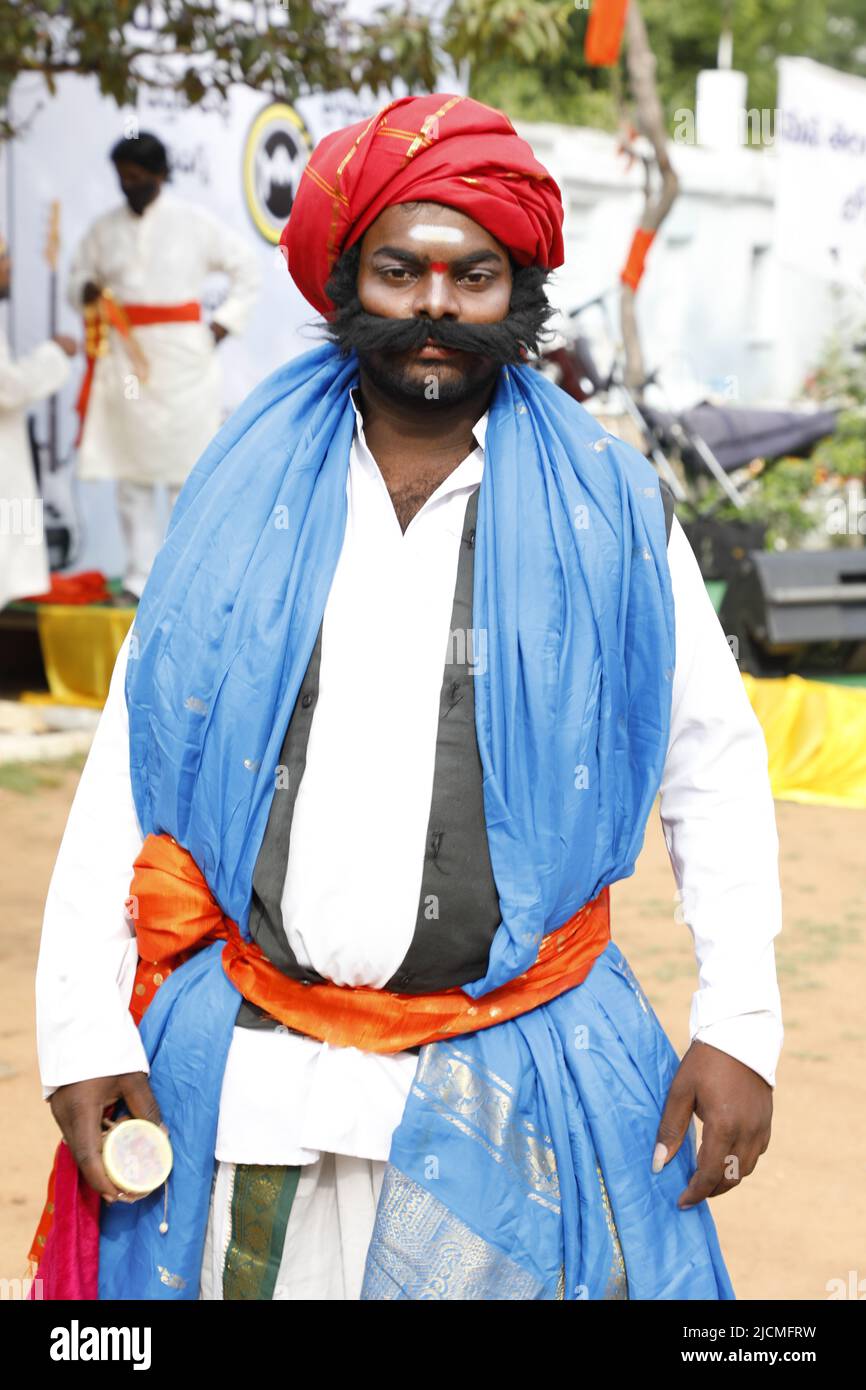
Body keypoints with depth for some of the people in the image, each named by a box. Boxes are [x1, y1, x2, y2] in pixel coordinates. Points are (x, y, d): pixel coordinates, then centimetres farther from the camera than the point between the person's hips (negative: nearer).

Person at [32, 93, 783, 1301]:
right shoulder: (246, 502, 3)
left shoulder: (611, 516, 0)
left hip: (521, 1078, -1)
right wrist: (84, 1028, -4)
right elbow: (132, 759, 3)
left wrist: (741, 1022, -3)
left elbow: (715, 762, 5)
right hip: (248, 1077, 1)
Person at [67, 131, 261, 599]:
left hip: (182, 361, -3)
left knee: (187, 471, -5)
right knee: (131, 472, 3)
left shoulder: (193, 223, 0)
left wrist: (222, 325, -2)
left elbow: (246, 269, 7)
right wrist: (87, 290, -4)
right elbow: (77, 274, 20)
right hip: (125, 361, 3)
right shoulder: (105, 229, 9)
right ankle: (140, 574, 9)